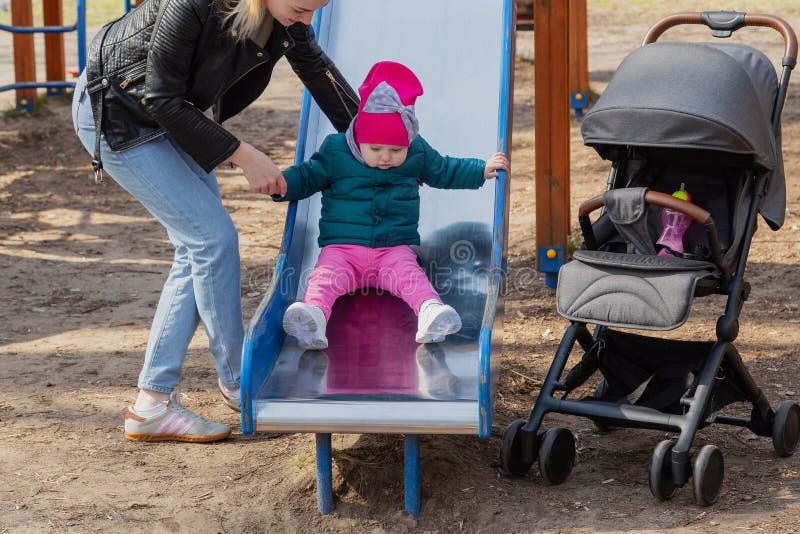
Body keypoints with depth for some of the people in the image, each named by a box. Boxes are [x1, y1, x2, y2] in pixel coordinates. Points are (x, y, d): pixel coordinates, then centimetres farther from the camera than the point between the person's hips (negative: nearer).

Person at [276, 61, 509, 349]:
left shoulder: (418, 153, 7)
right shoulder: (335, 152, 1)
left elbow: (445, 171, 23)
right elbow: (308, 176, 8)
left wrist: (482, 170, 14)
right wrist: (282, 183, -12)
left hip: (395, 249, 1)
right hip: (342, 247, -1)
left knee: (409, 274, -29)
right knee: (327, 275, -30)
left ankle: (430, 309, -53)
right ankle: (314, 311, -56)